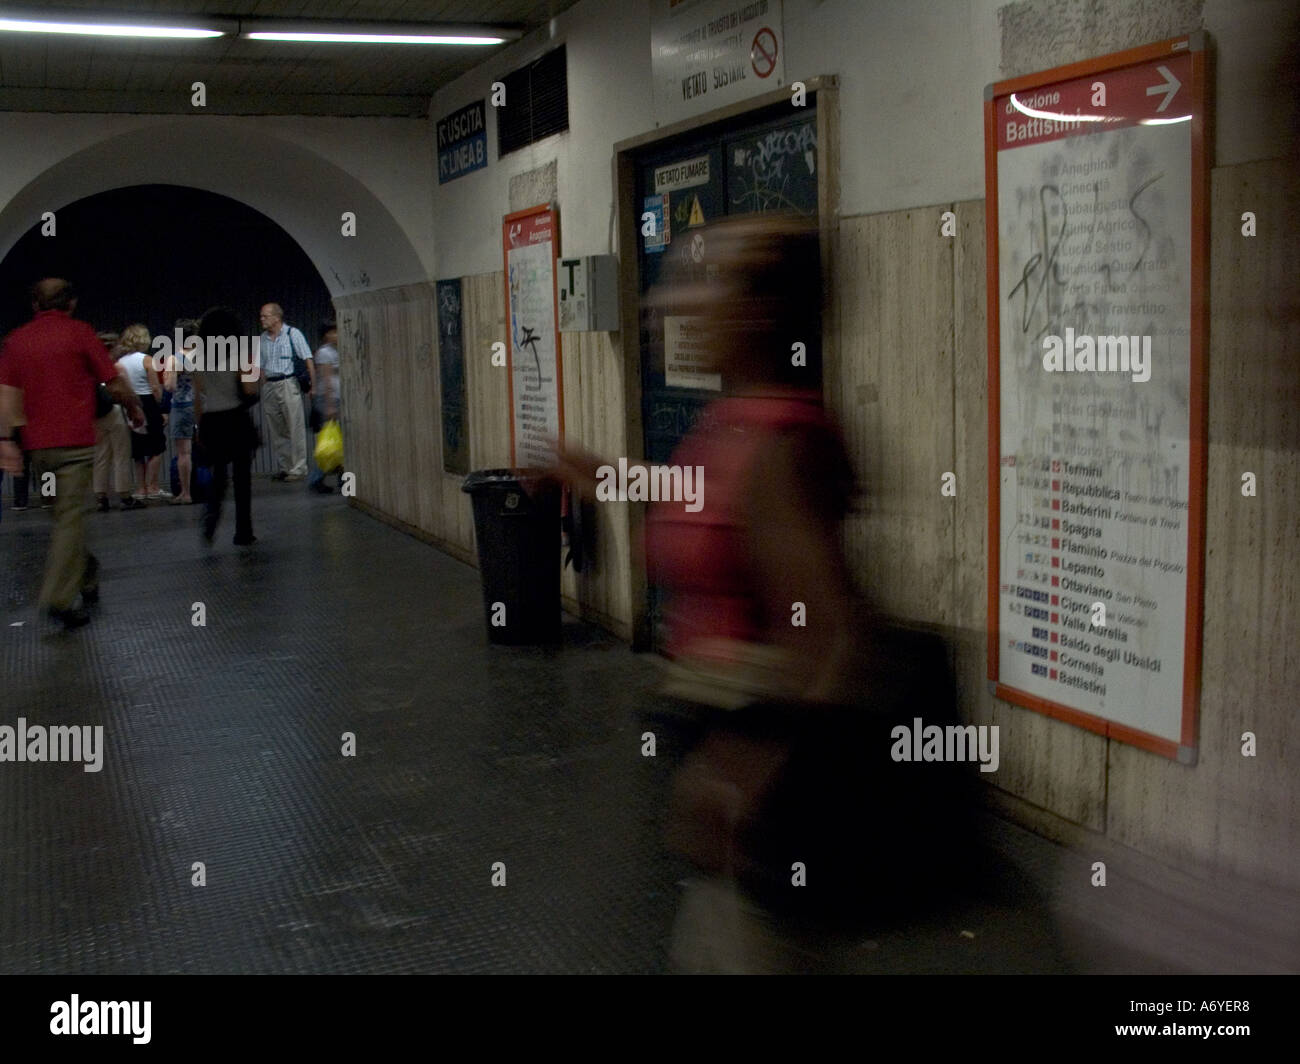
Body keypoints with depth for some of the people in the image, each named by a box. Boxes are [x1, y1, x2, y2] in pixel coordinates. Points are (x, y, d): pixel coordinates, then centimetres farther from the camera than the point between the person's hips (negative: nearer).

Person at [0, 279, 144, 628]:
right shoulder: (79, 333, -3)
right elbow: (115, 384, -1)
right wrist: (135, 409, 17)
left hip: (37, 443, 5)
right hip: (75, 442, -5)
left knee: (65, 514, 17)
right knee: (70, 518, -4)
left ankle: (86, 577, 29)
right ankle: (60, 597, -10)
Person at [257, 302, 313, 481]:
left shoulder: (292, 333, -3)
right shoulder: (263, 338, 13)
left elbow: (308, 360, -7)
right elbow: (262, 366, 18)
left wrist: (313, 385, -14)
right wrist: (264, 387, 10)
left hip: (288, 384, -6)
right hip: (269, 386, 6)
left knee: (295, 428, -5)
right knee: (276, 431, 7)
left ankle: (298, 468, -2)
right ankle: (283, 467, 15)